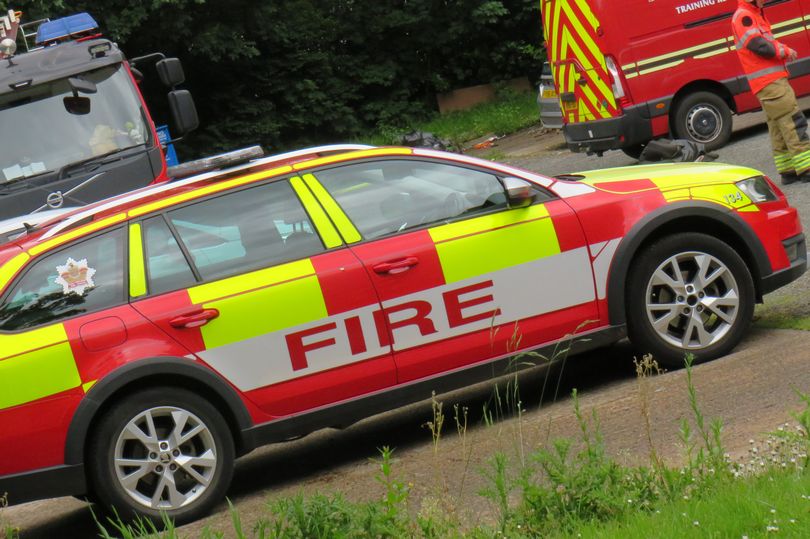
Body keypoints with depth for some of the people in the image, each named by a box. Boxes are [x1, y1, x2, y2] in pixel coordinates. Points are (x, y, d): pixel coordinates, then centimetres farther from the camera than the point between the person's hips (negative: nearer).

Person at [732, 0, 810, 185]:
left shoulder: (755, 15, 21)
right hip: (770, 84, -10)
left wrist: (782, 49, -1)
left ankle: (788, 171, 12)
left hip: (774, 81, 10)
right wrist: (785, 51, -7)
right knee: (793, 122, -12)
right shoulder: (743, 16, -10)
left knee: (779, 131, 10)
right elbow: (759, 45, -20)